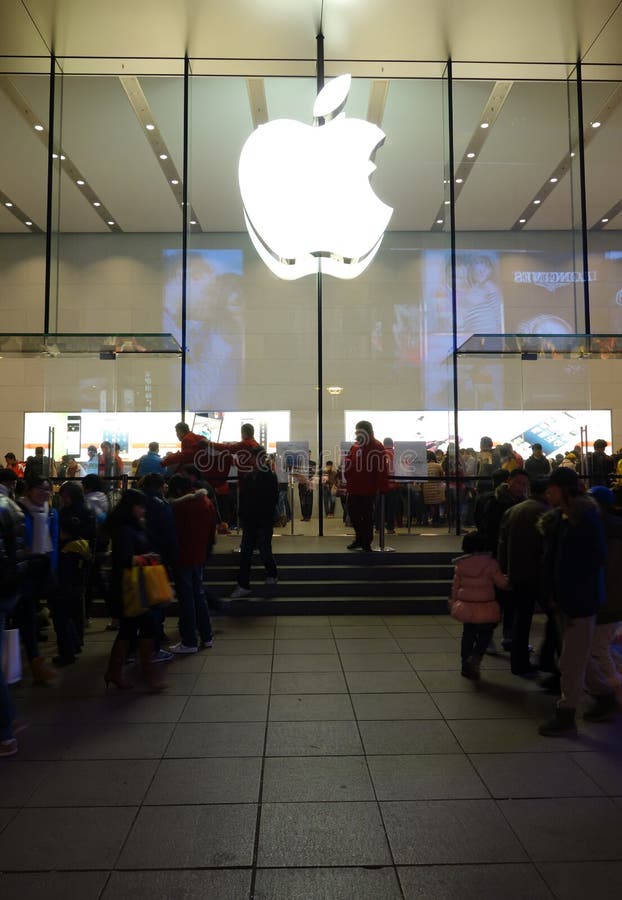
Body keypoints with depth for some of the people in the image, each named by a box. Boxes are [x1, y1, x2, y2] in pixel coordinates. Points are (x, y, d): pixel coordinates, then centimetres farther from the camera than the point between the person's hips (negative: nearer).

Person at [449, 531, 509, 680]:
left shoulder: (460, 564, -2)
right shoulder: (490, 563, -12)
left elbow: (455, 585, 6)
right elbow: (501, 583, -5)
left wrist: (453, 602, 19)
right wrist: (506, 579, 18)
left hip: (465, 606, 3)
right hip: (485, 608, -3)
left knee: (468, 634, 16)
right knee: (485, 634, 13)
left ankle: (466, 665, 22)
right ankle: (476, 657, -9)